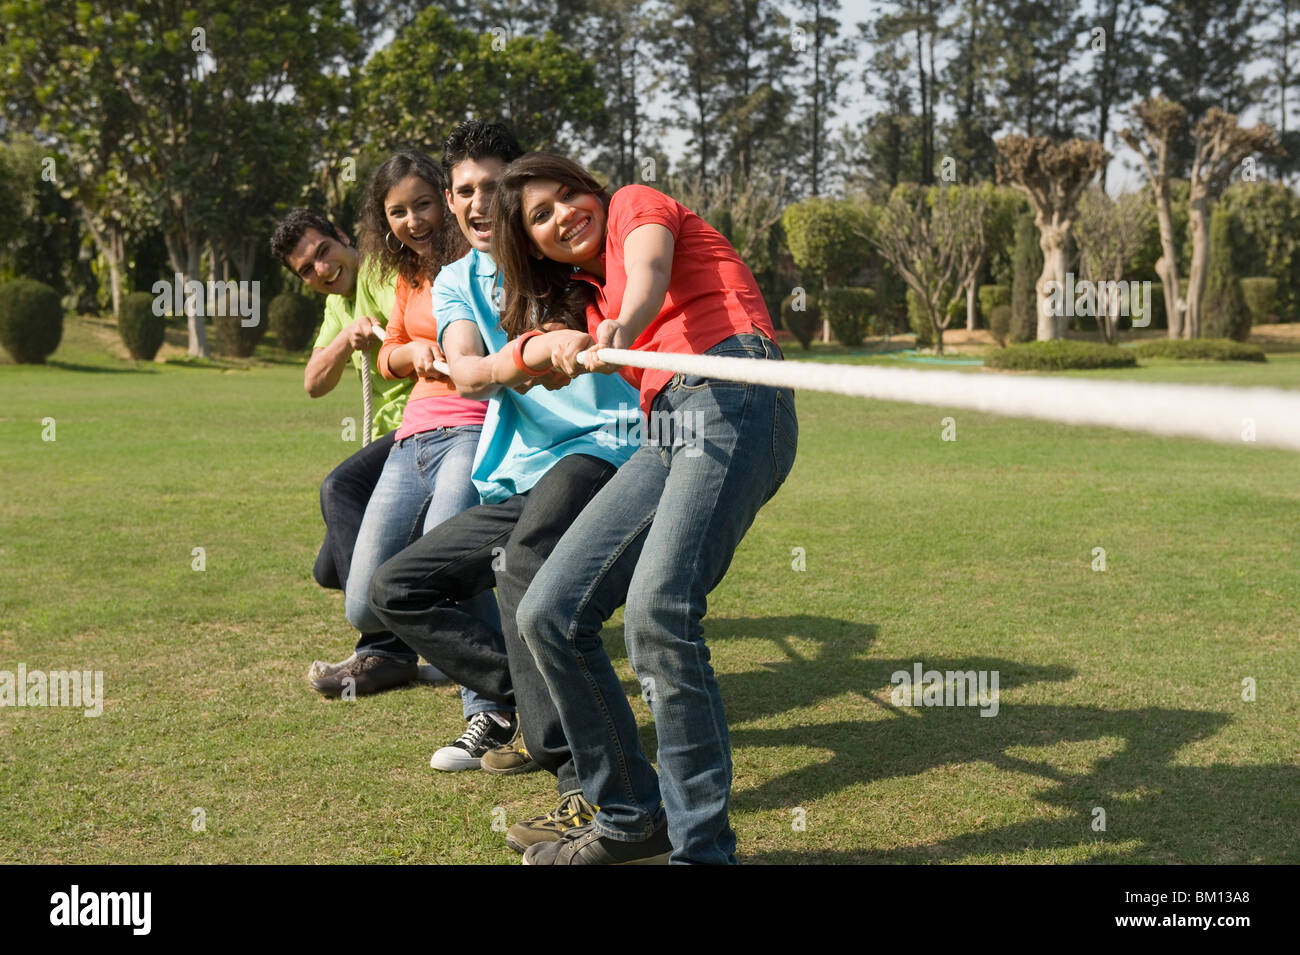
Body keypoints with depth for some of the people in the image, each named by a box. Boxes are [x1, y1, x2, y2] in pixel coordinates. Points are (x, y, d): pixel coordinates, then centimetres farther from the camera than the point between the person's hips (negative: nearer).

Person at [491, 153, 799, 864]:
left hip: (734, 399, -8)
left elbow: (648, 268, -10)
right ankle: (632, 818, 7)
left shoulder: (637, 204, 12)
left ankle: (703, 847, -21)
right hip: (669, 432, 8)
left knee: (657, 610, -26)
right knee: (549, 613, -2)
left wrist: (622, 328, -31)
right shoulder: (592, 297, 35)